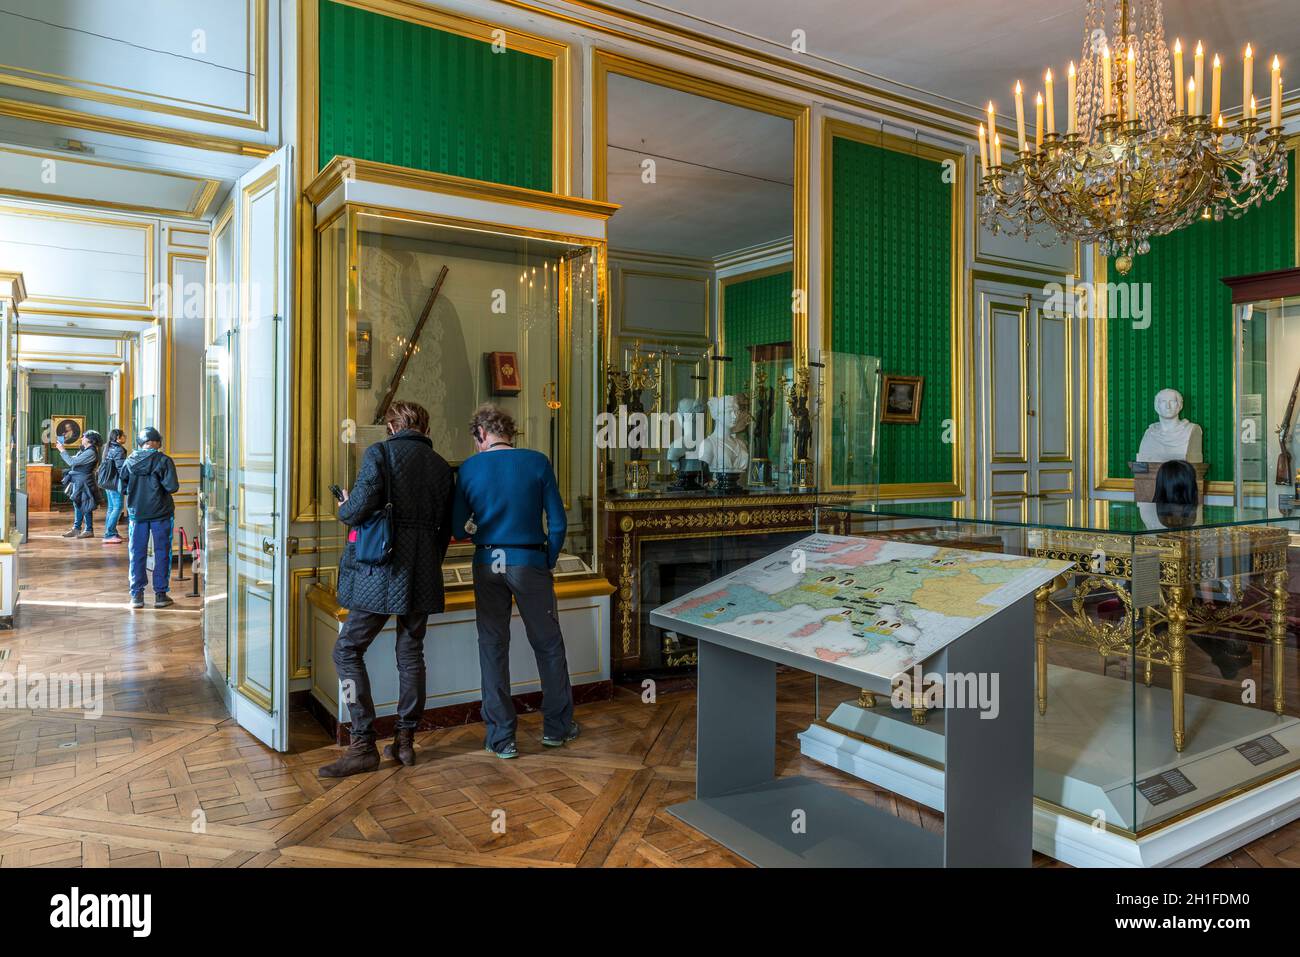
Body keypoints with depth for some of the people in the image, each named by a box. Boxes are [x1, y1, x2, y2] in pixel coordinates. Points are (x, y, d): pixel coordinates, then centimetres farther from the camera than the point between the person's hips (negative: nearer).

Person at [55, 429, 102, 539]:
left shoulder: (91, 453, -20)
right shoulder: (85, 450, 11)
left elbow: (72, 461, -22)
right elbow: (73, 459, 19)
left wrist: (62, 450, -13)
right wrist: (61, 449, 18)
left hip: (84, 483, -10)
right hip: (78, 482, 10)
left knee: (85, 506, -2)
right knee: (77, 505, 15)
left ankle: (89, 530, 6)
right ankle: (76, 528, 23)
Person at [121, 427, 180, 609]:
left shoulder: (129, 461, 0)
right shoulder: (164, 460, -10)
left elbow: (122, 488, 3)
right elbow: (172, 487, -16)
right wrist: (161, 487, 5)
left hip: (136, 512, 3)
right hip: (161, 512, -3)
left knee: (136, 553, 10)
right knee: (162, 553, 7)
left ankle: (136, 595, 12)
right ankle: (161, 594, 9)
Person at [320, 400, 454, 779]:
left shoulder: (380, 452, -4)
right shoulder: (441, 466, 10)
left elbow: (360, 507, -16)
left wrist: (343, 508, 7)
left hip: (382, 572, -5)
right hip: (423, 575, 5)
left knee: (348, 651, 4)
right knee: (411, 653, 13)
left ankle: (364, 744, 1)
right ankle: (405, 740, 18)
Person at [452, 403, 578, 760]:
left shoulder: (469, 468, -1)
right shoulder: (537, 463, -4)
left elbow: (457, 526, 2)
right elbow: (558, 523, -6)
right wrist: (549, 563, 7)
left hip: (487, 565, 2)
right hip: (529, 562, -1)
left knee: (493, 648, 10)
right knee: (548, 645, 13)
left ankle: (501, 737, 15)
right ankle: (557, 727, 23)